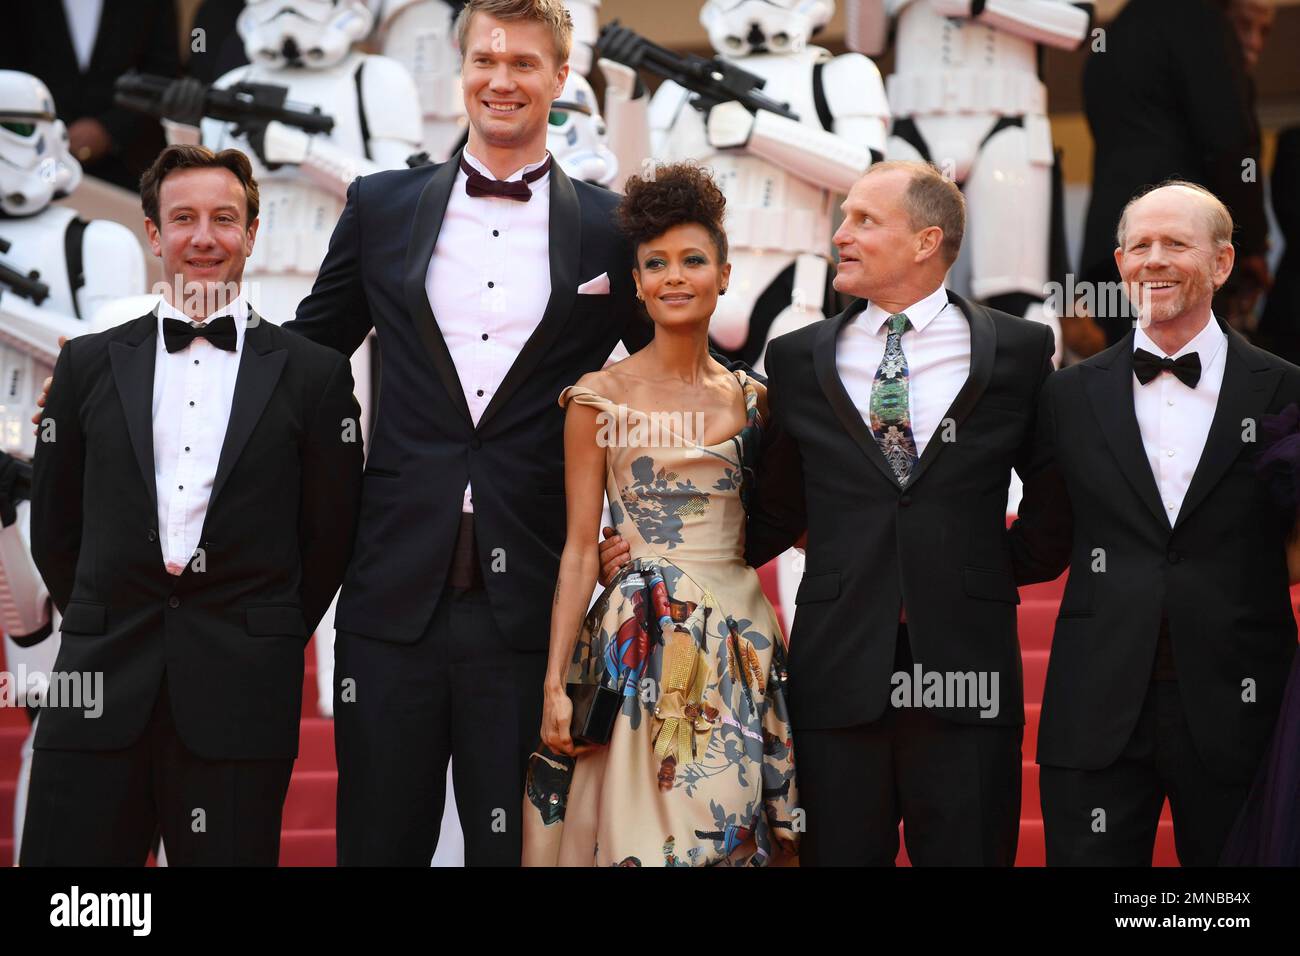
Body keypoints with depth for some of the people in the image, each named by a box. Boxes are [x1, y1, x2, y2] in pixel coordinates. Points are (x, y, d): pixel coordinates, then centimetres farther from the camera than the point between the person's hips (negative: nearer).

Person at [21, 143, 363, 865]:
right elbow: (53, 526, 16)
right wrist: (107, 632, 13)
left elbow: (331, 535, 8)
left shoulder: (312, 374, 6)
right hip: (101, 697, 2)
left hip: (238, 701, -2)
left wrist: (264, 644, 8)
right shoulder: (89, 365, 11)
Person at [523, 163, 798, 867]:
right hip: (638, 642, -3)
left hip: (738, 642, 3)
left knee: (730, 830, 3)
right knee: (636, 829, -3)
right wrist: (556, 683, -7)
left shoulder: (750, 399, 9)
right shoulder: (599, 398, 0)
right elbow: (580, 549, -1)